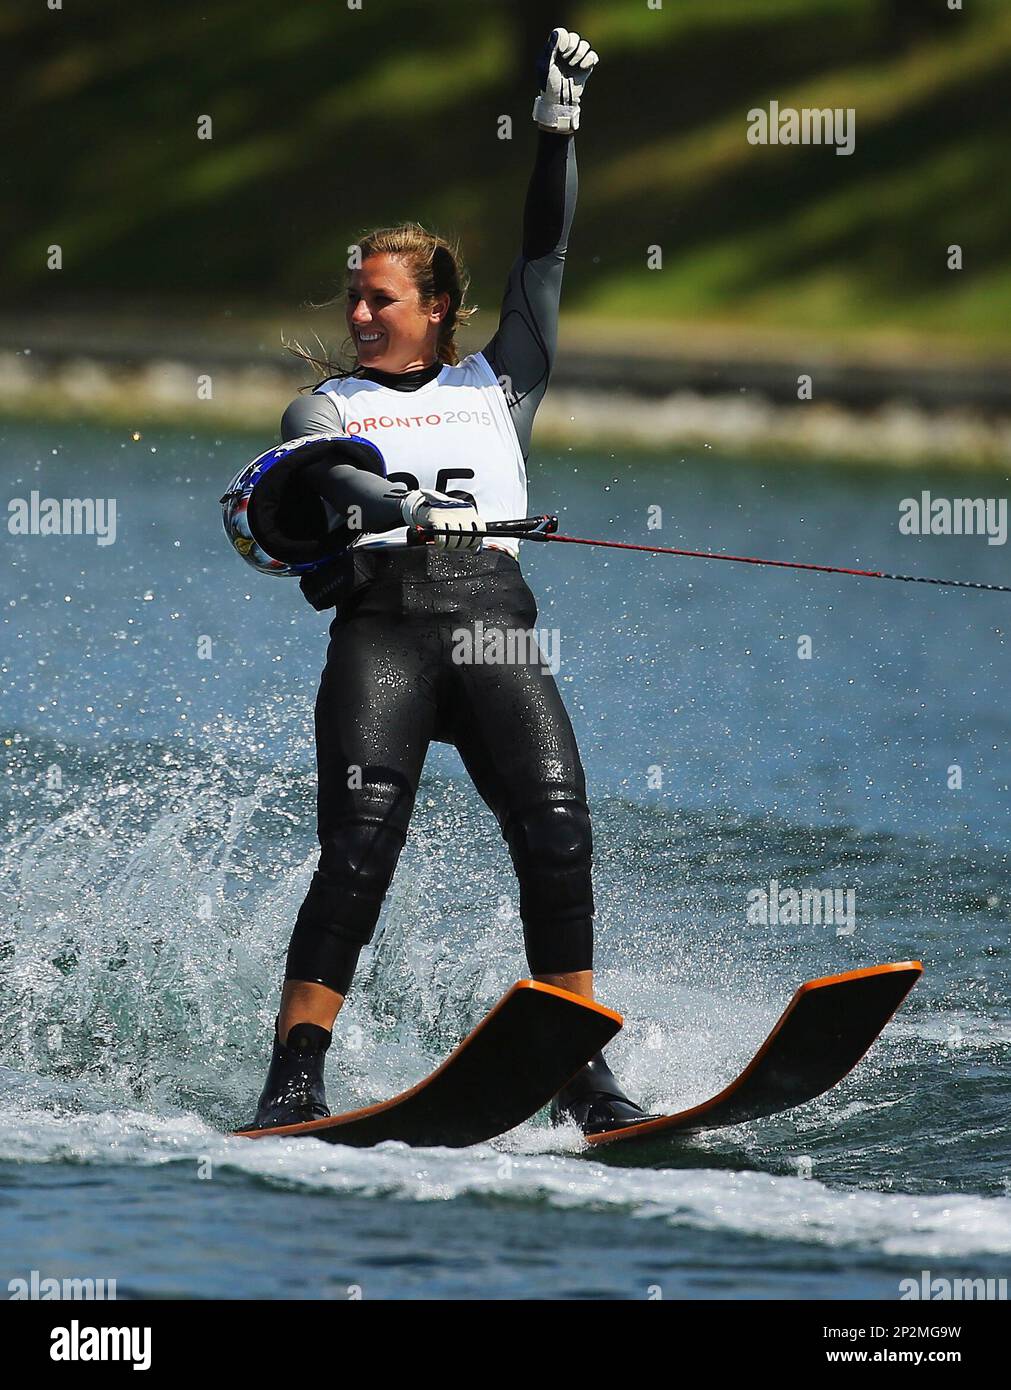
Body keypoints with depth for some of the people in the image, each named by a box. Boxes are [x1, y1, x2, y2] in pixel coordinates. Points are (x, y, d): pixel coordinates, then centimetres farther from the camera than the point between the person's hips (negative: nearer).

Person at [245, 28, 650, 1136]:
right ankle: (293, 1082, -22)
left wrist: (557, 128, 9)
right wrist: (404, 502, -25)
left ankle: (582, 1081, -18)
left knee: (556, 832, -17)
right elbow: (326, 467, -3)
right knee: (360, 848, -19)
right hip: (378, 622, -2)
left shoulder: (498, 386, 27)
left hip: (495, 624, 2)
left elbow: (543, 260, 19)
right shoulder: (325, 407, 21)